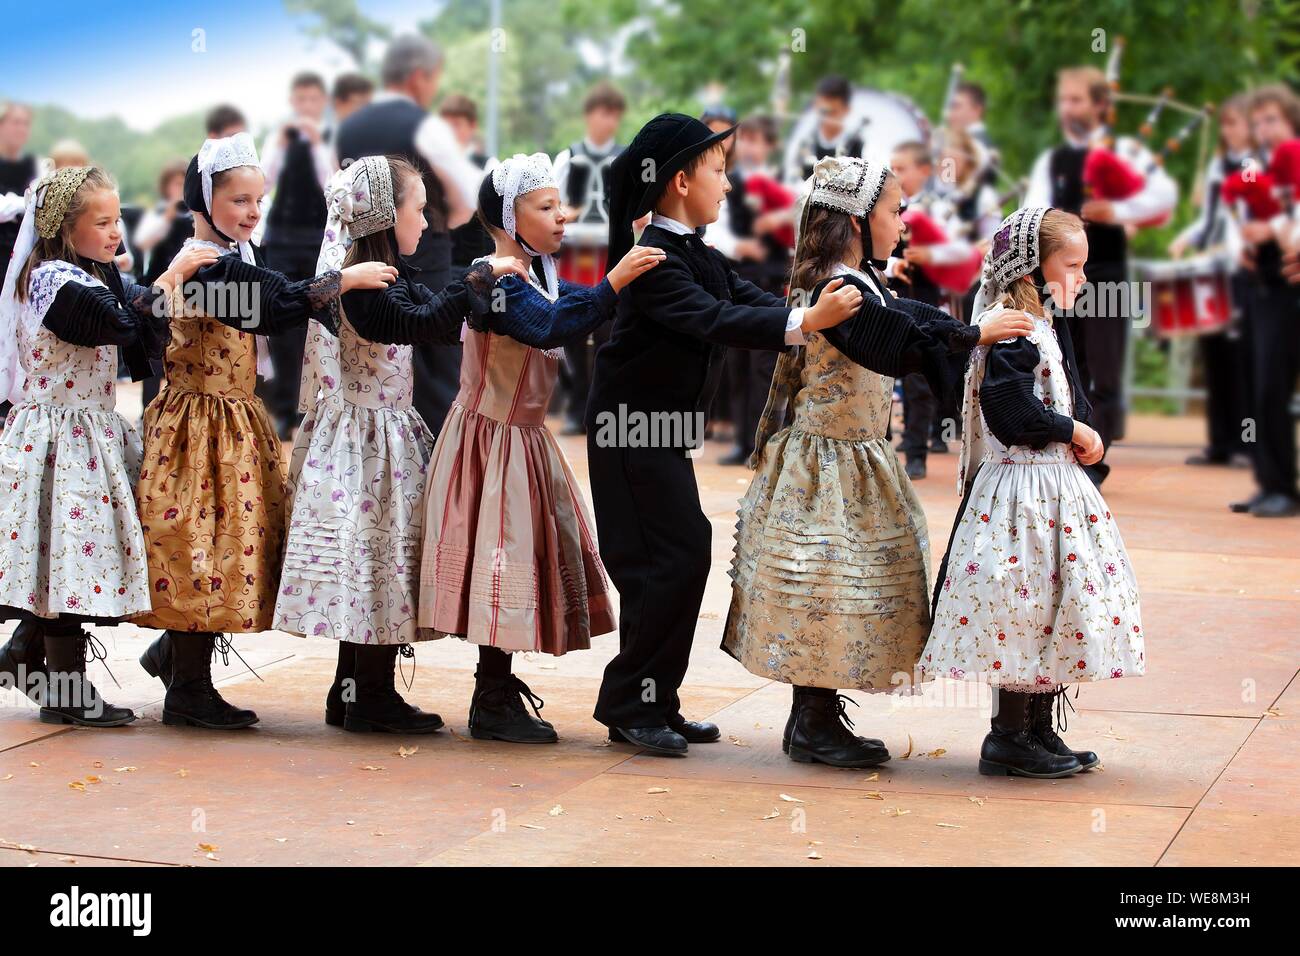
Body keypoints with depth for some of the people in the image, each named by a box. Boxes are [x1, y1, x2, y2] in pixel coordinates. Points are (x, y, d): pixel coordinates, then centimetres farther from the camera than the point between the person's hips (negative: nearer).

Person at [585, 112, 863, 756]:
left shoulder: (696, 256, 12)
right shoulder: (654, 259, -18)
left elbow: (750, 300, 4)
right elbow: (714, 321, -31)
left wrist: (842, 307, -8)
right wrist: (806, 321, -41)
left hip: (664, 431, 10)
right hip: (635, 430, -10)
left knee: (668, 566, 11)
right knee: (677, 560, -10)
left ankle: (650, 706, 18)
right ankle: (631, 703, -1)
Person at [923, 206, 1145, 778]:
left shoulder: (1047, 327, 15)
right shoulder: (1012, 334, -16)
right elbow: (1011, 413, -24)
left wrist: (1085, 437, 2)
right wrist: (1071, 430, -12)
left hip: (1056, 486, 10)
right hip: (1024, 489, -10)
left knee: (1046, 613, 14)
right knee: (1023, 608, -4)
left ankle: (1038, 731, 22)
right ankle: (1009, 739, 5)